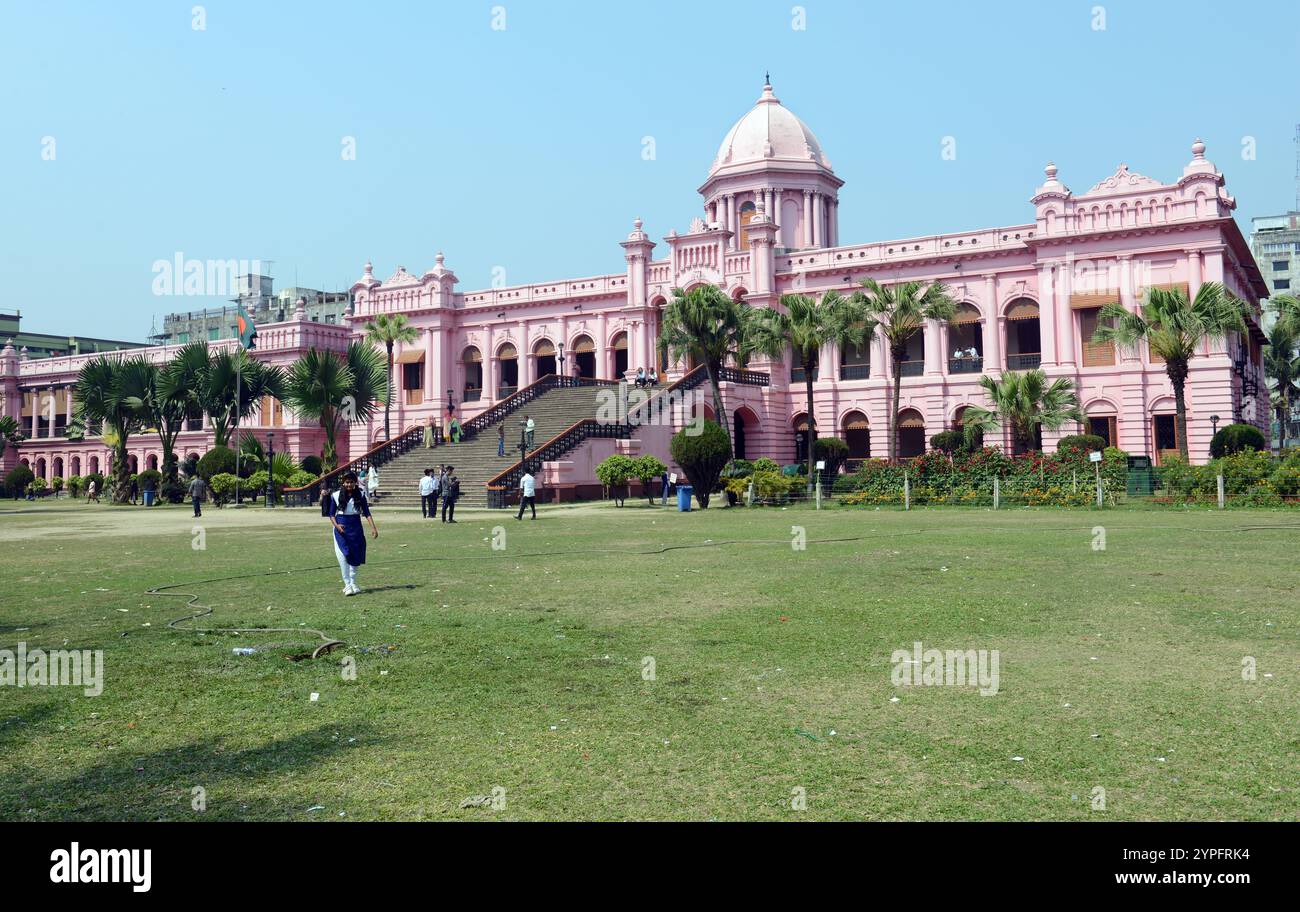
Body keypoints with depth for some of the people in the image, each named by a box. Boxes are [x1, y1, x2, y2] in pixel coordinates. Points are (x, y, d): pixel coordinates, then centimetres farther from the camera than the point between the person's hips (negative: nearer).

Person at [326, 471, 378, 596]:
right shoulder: (336, 495, -1)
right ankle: (347, 585, -8)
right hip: (341, 529, -2)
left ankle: (353, 583, 22)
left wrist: (373, 528, -10)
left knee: (355, 556, 7)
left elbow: (367, 512, 0)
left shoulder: (360, 495, 2)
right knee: (343, 556, -10)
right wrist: (336, 525, -16)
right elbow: (332, 514, 3)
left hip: (356, 528, 2)